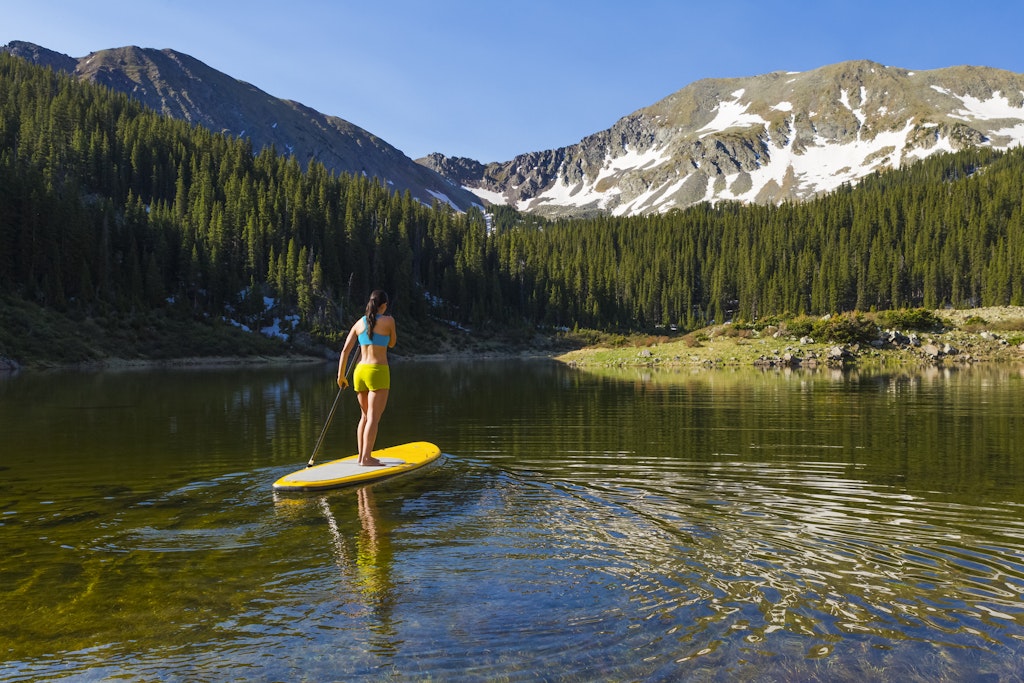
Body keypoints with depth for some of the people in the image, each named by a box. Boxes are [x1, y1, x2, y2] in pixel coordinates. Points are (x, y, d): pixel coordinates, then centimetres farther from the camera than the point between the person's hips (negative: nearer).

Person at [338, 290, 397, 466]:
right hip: (378, 372, -6)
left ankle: (362, 455, 20)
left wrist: (341, 375, 10)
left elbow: (345, 350, 5)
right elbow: (391, 343, 13)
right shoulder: (388, 320, -3)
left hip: (360, 372, 6)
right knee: (374, 418, -7)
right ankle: (366, 458, -11)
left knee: (365, 416, 17)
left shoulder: (359, 323, 10)